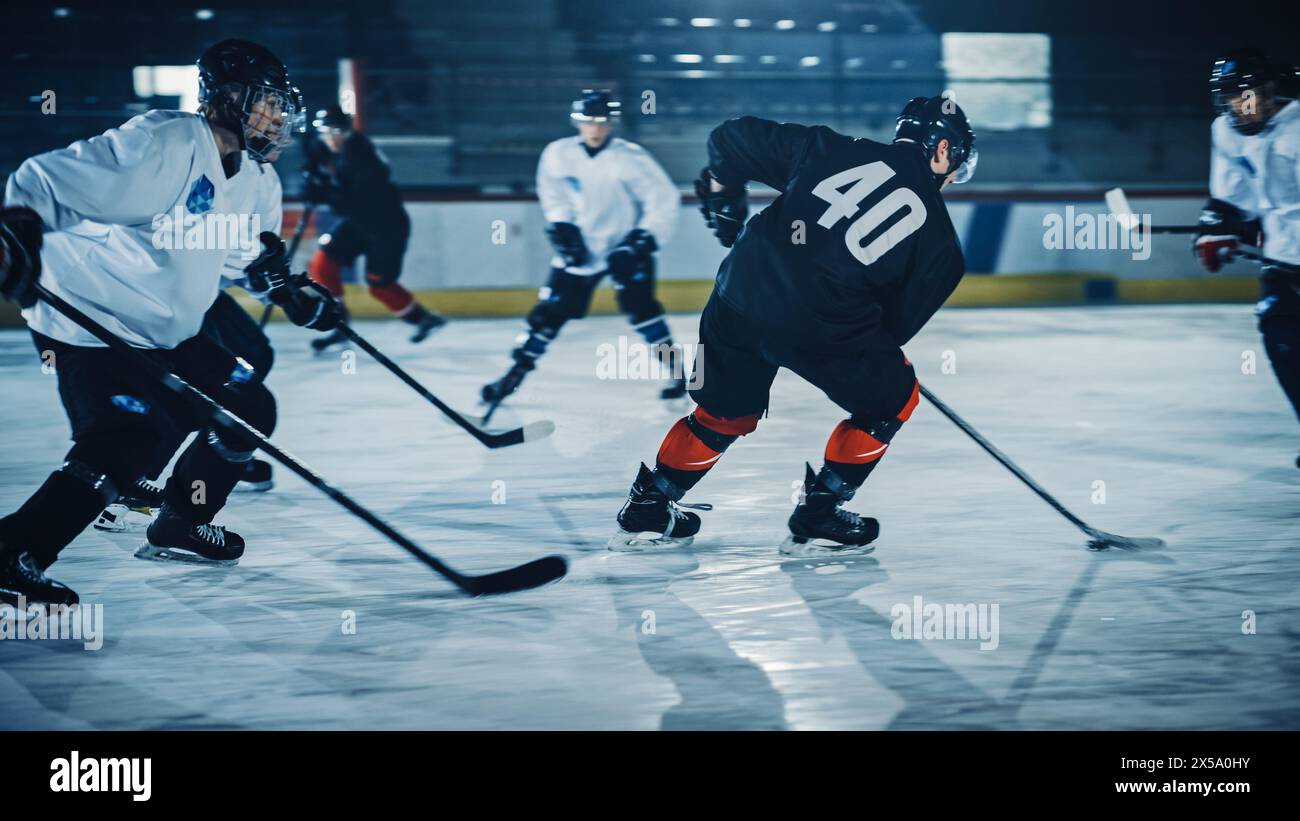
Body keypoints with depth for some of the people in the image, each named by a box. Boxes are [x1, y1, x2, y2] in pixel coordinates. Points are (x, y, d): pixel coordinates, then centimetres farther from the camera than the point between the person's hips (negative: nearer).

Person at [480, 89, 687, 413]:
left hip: (625, 245, -3)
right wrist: (562, 226, -5)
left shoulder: (631, 158, -19)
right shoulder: (559, 154, -10)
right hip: (580, 249, 3)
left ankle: (674, 368, -8)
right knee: (550, 310, 0)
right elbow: (552, 194, 8)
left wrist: (643, 240, -22)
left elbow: (664, 200, -16)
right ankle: (516, 371, 12)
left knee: (639, 304, -20)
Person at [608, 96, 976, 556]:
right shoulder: (937, 236, 7)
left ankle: (646, 513, 32)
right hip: (822, 326, -4)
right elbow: (898, 321, 12)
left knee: (726, 412, 27)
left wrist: (721, 197, 30)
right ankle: (818, 517, 20)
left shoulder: (829, 150, 12)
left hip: (742, 292, 4)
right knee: (891, 399, 22)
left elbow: (732, 140, 12)